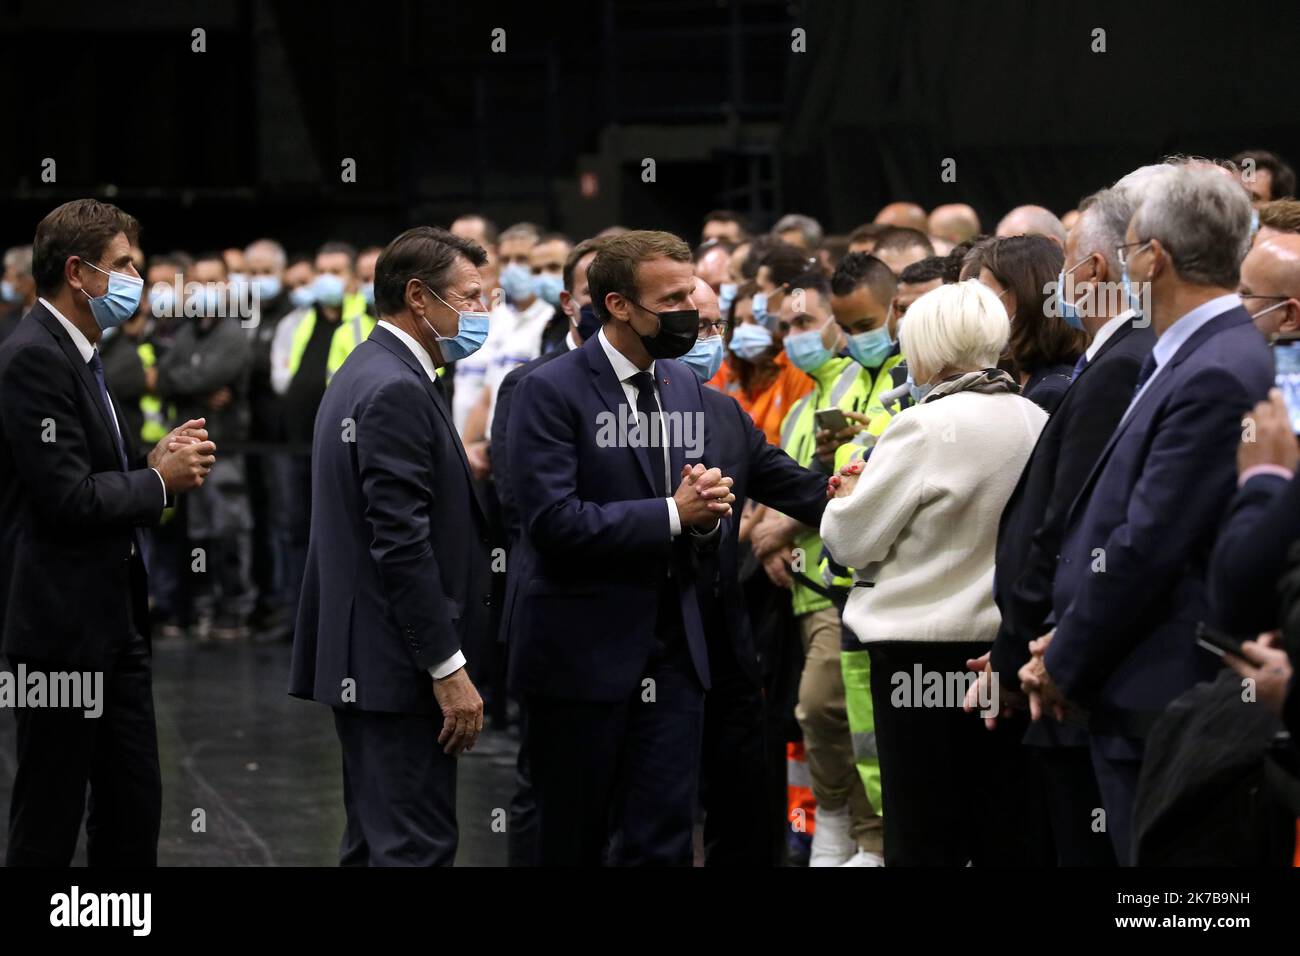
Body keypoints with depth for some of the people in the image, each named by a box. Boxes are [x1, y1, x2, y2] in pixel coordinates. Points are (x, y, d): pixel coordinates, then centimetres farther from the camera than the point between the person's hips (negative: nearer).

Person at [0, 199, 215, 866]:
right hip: (62, 627, -10)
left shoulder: (78, 356, 15)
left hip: (112, 622, 10)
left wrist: (157, 464, 0)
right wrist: (158, 480, -9)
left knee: (133, 808, 12)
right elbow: (68, 500, -23)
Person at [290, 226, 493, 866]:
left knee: (375, 843, 14)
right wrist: (448, 669, -20)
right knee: (415, 847, -10)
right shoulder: (397, 391, -17)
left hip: (360, 662, 11)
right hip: (398, 668, -11)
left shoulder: (361, 376, 16)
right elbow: (403, 544, -22)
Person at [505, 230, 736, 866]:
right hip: (582, 650, -5)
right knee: (572, 842, 7)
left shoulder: (685, 386, 11)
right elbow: (553, 521, -20)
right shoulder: (552, 391, -11)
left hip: (672, 645, 5)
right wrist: (671, 513, -16)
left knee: (662, 841, 1)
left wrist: (708, 509, -6)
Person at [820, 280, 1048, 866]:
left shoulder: (926, 427, -15)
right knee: (1007, 834, 11)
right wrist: (877, 485, 15)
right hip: (1013, 642, 6)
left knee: (925, 838, 1)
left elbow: (854, 538, -9)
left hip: (925, 647, -6)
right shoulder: (1037, 422, 3)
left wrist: (847, 499, 12)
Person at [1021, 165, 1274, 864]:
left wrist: (1064, 664, -8)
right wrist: (1065, 643, 8)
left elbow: (1148, 546, -19)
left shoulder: (1217, 376, -19)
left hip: (1158, 702, -9)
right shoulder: (1192, 358, 12)